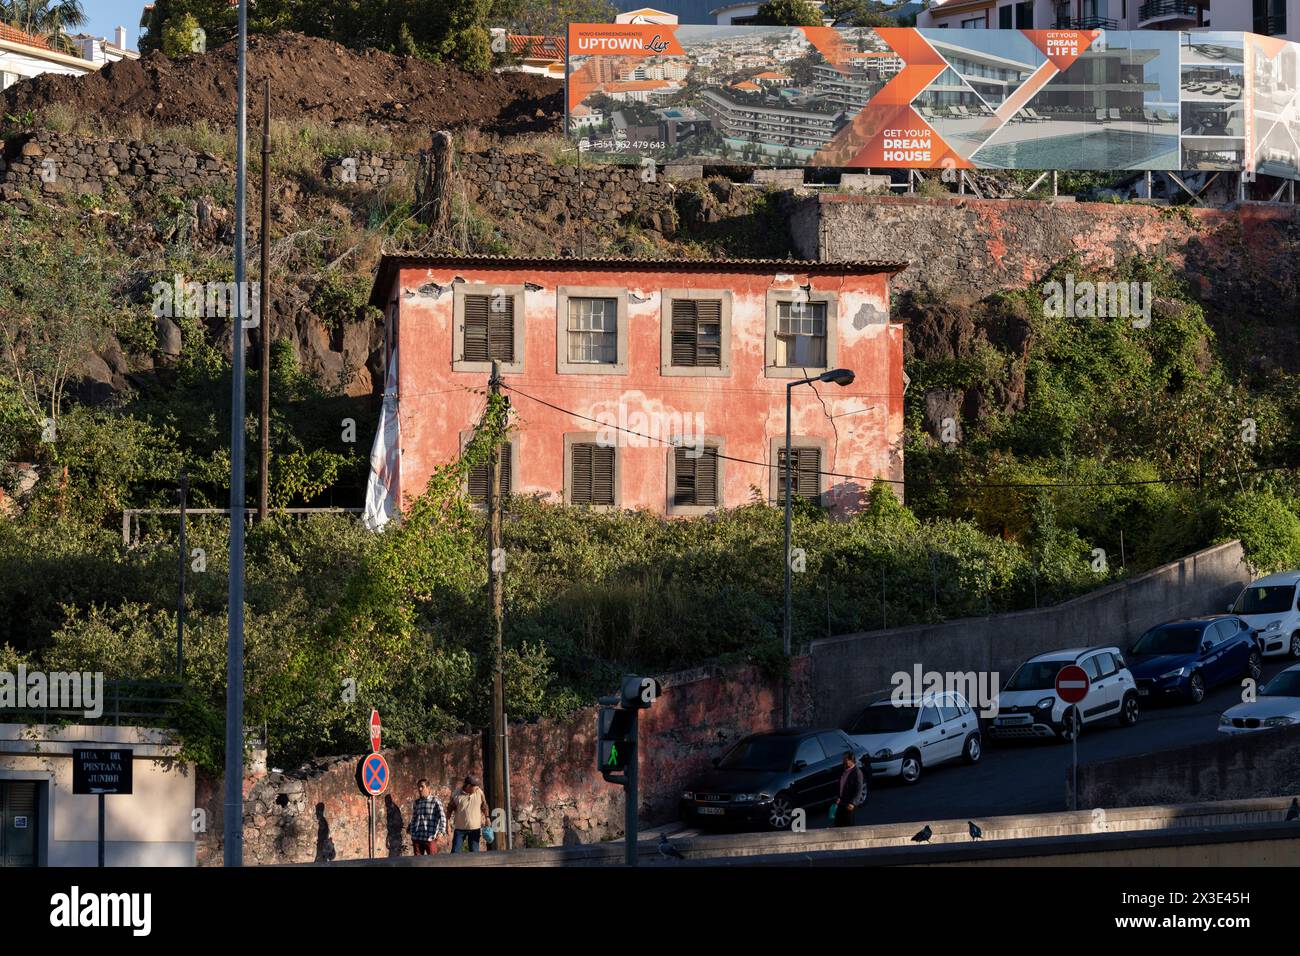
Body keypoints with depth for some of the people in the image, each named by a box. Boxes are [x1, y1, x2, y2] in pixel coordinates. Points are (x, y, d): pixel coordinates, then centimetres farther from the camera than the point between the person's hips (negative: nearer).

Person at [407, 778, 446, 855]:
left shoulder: (435, 801, -2)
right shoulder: (417, 802, 13)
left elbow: (442, 817, -9)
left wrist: (441, 832, -21)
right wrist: (412, 836, 18)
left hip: (430, 838, -5)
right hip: (417, 838, 5)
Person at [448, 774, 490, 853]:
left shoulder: (479, 792, -2)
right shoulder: (457, 794, -9)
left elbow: (484, 806, 11)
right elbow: (450, 809, -2)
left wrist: (486, 817, 9)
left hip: (475, 828, 2)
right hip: (460, 828, -2)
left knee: (474, 852, 6)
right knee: (455, 852, -2)